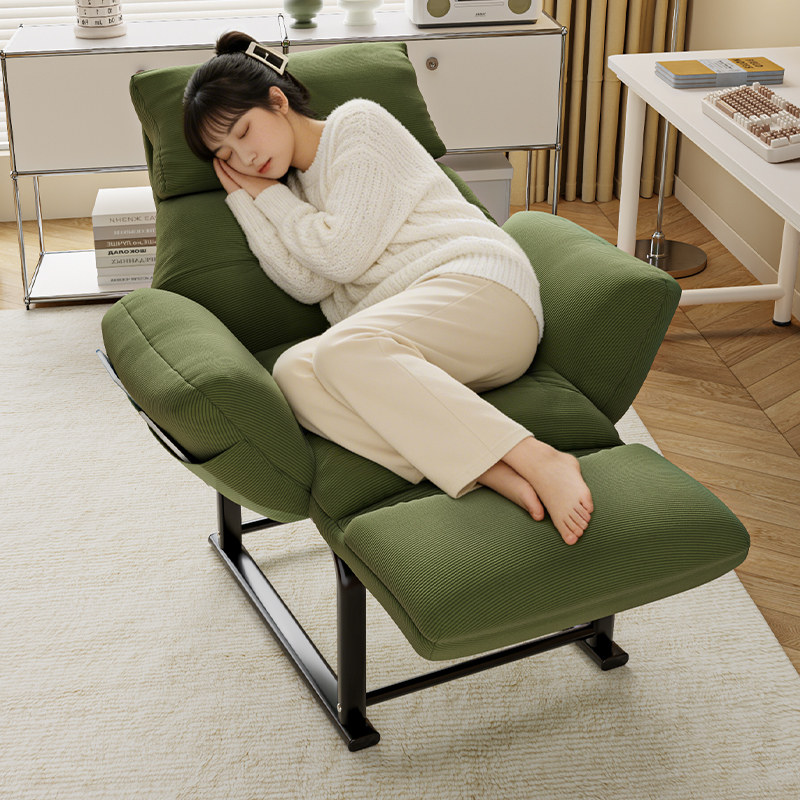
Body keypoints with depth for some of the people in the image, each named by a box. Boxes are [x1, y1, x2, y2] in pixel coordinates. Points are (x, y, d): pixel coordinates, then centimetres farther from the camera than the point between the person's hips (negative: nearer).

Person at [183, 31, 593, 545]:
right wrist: (244, 196, 13)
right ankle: (493, 473, -40)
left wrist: (269, 195, 10)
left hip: (478, 286, -6)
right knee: (293, 373, -24)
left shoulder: (358, 122, 9)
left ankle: (538, 460, -40)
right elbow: (310, 284, 8)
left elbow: (346, 253, -4)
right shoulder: (296, 187, 29)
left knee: (343, 348, -34)